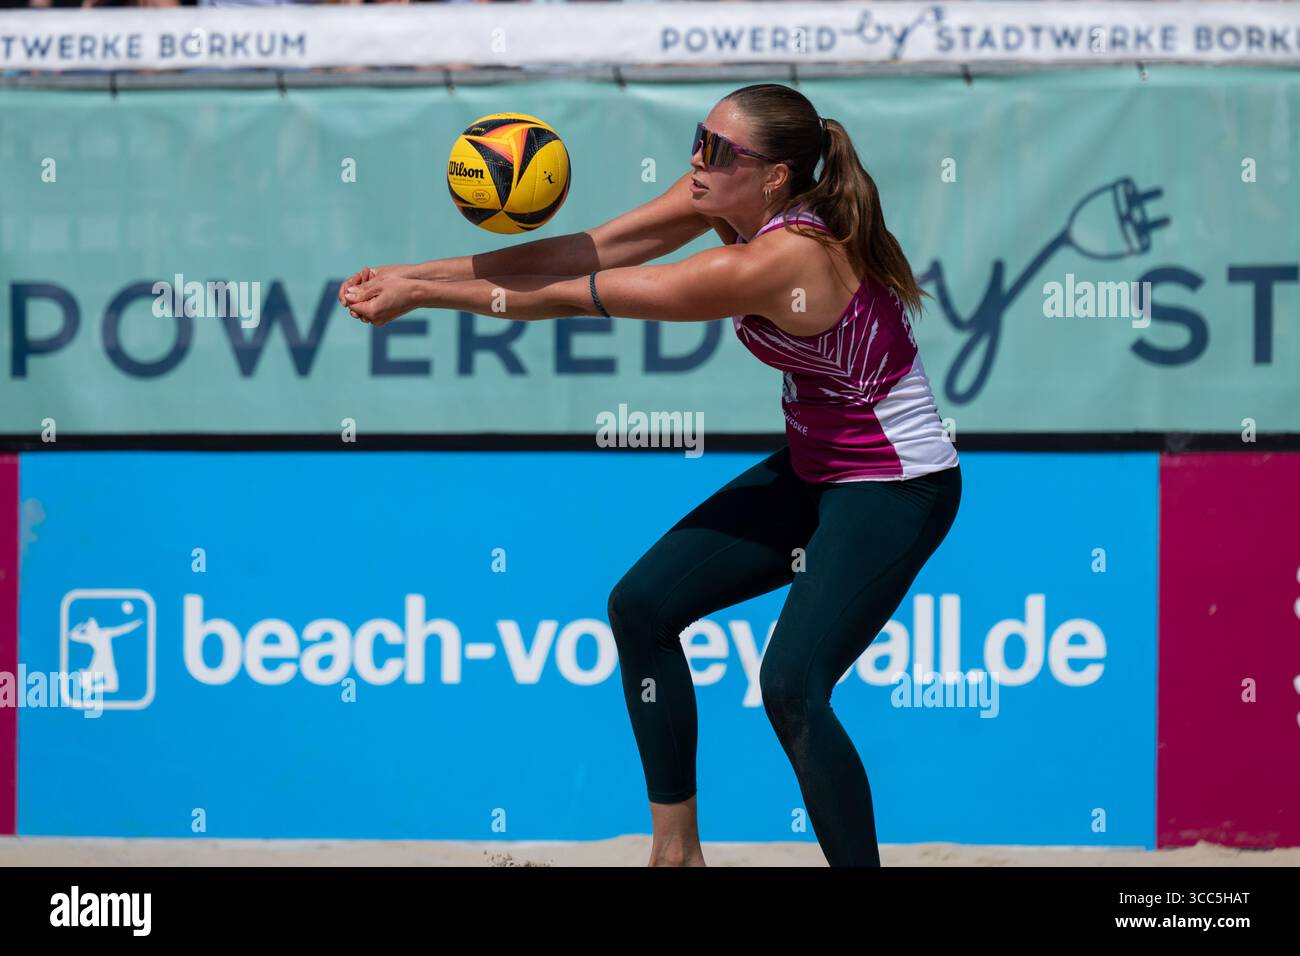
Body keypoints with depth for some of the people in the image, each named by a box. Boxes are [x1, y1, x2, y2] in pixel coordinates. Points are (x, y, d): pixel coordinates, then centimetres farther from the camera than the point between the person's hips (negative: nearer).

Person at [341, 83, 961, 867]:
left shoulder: (772, 263, -30)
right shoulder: (732, 200, -6)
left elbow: (576, 298, -25)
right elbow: (590, 251, -8)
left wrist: (423, 294, -17)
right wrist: (418, 274, -15)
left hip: (895, 492, -10)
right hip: (814, 470, 10)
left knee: (790, 684, -24)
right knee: (644, 605, 6)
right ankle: (677, 851, 15)